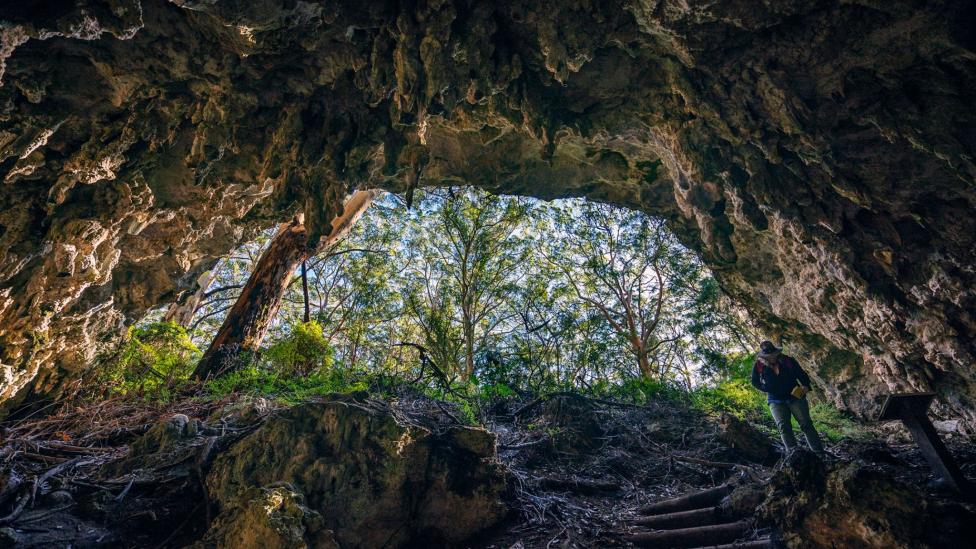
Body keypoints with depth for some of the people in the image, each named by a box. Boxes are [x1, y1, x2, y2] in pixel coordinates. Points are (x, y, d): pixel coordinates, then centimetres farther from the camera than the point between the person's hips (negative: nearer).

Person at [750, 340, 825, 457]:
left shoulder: (788, 361, -5)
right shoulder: (759, 366, -6)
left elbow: (802, 374, 3)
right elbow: (755, 383, 7)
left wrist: (806, 386, -15)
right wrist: (768, 389, -6)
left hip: (795, 396, 0)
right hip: (776, 401, 0)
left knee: (806, 424, -5)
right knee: (783, 426, -15)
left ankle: (819, 455, -2)